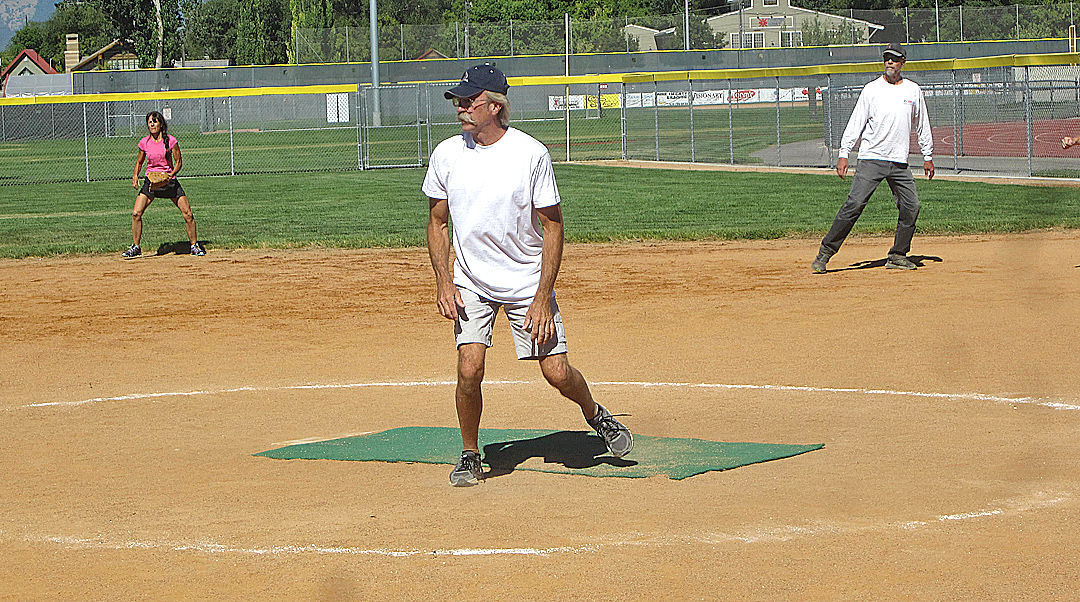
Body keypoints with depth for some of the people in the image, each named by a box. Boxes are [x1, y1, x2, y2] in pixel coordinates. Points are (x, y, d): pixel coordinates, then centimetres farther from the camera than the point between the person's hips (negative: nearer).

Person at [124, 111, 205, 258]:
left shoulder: (170, 141, -6)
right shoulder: (144, 143, -1)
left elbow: (179, 162, -2)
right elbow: (139, 162, 12)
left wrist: (170, 175, -19)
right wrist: (135, 176, -7)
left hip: (169, 180, -1)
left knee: (187, 214, -7)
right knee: (136, 214, -12)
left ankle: (194, 245, 10)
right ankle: (136, 247, 2)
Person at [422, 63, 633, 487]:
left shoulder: (531, 154, -13)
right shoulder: (447, 154, -3)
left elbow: (552, 226, -8)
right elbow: (438, 222, 9)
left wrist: (543, 297, -14)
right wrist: (443, 282, -5)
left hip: (527, 282, -2)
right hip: (470, 284, 2)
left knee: (557, 372, -5)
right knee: (469, 369, -15)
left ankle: (595, 415, 28)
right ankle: (470, 455, 7)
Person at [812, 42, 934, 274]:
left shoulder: (913, 90, 10)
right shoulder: (872, 89, 0)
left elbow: (922, 125, 18)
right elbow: (855, 124, -1)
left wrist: (928, 156, 17)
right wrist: (844, 154, -8)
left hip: (899, 163, 4)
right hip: (871, 158, -4)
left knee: (911, 207, -2)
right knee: (854, 205, -13)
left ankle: (897, 256, 12)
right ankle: (825, 252, -9)